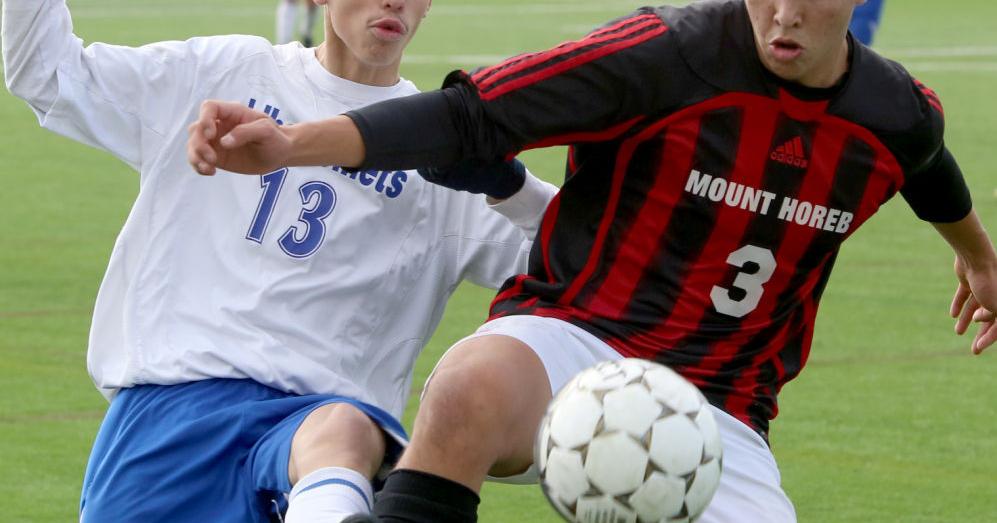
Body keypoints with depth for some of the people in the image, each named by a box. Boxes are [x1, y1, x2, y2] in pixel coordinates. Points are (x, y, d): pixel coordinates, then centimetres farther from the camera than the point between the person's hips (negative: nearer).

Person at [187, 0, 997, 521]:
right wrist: (290, 144, -35)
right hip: (572, 343, -4)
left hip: (718, 415, 4)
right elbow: (470, 116, -21)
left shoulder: (899, 114, 1)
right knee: (470, 392, -41)